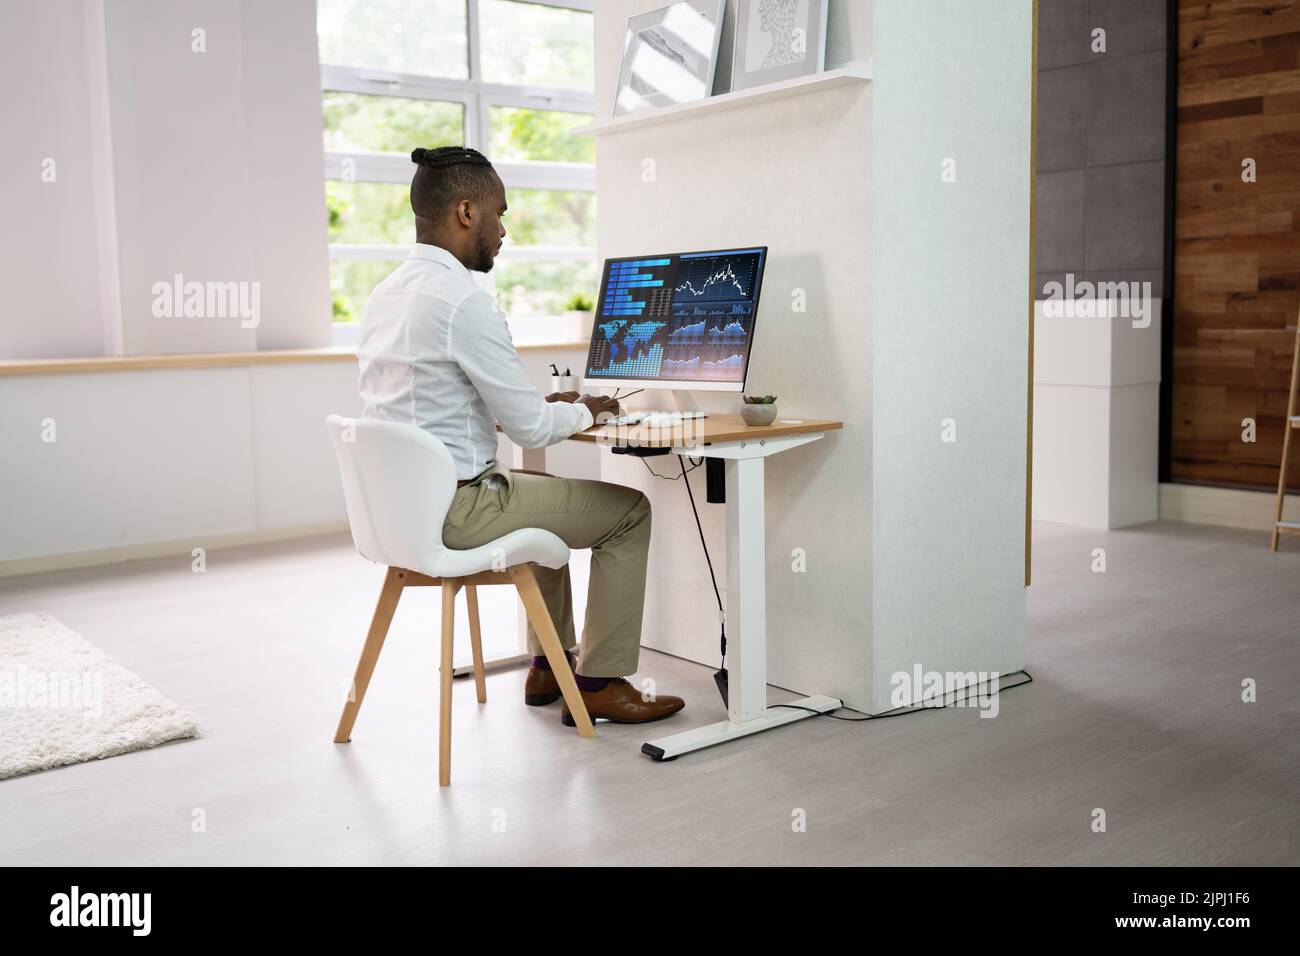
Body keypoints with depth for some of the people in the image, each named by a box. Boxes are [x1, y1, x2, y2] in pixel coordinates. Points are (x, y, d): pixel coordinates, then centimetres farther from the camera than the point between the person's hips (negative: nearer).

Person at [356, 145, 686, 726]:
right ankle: (600, 683, 12)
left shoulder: (386, 294, 10)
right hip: (454, 512, -9)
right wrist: (584, 412, 5)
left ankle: (549, 665, 38)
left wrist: (550, 407, 16)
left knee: (543, 487, 33)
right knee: (628, 509, 6)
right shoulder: (463, 300, -20)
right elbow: (529, 429, -16)